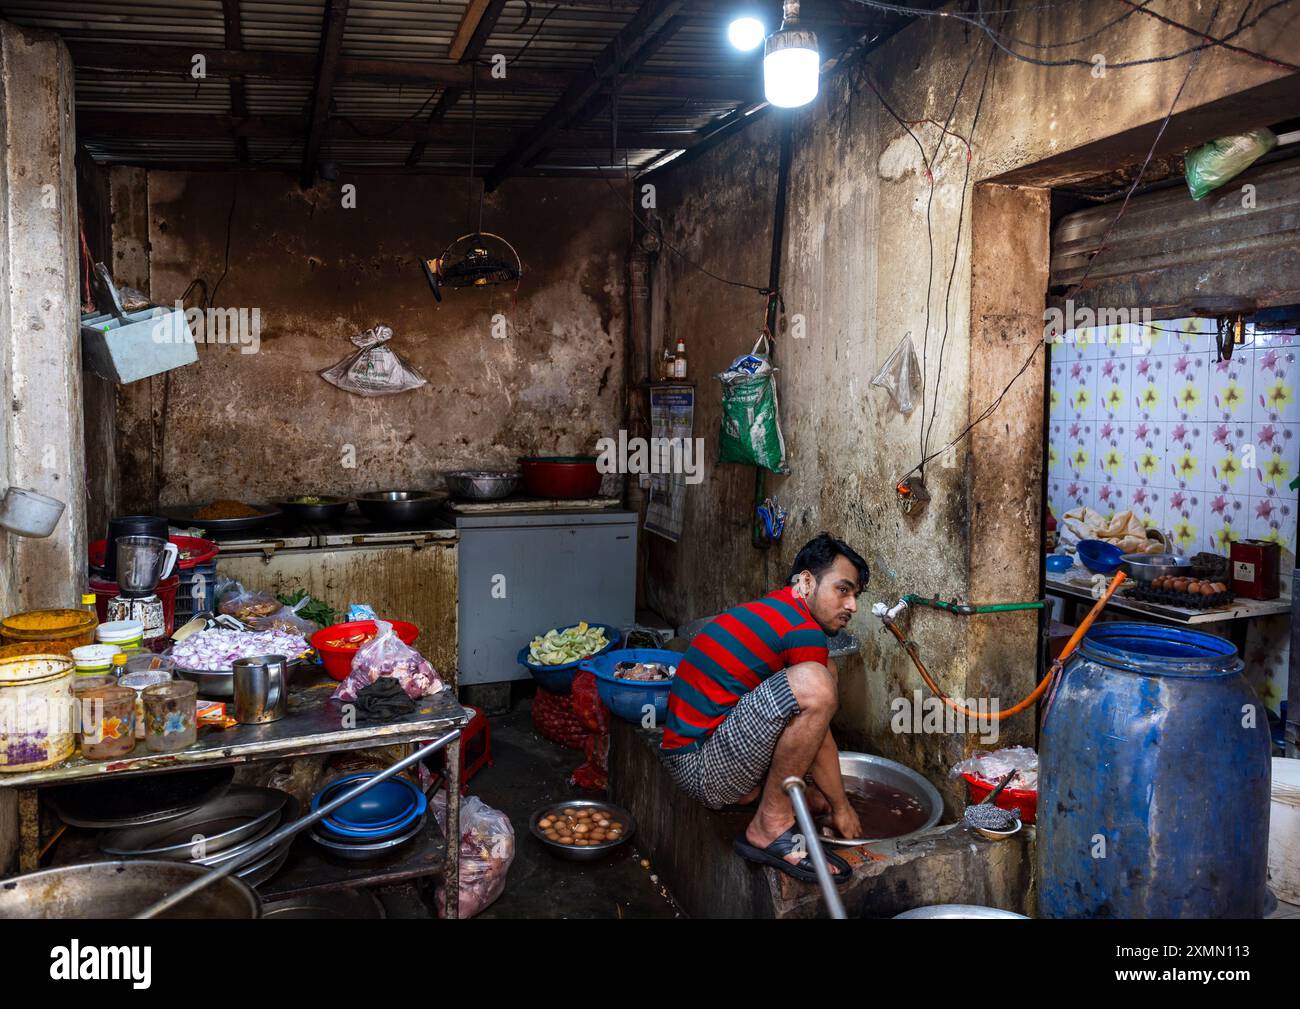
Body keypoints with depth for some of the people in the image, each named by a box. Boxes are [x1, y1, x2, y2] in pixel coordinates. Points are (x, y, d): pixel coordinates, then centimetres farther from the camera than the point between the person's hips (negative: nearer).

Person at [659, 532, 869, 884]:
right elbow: (814, 732, -9)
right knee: (813, 683, -31)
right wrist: (840, 807, 5)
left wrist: (808, 791, 28)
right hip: (701, 768, -10)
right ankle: (770, 826, -14)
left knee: (826, 668, 15)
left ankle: (753, 791, 13)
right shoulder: (803, 630, -15)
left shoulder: (769, 611, 15)